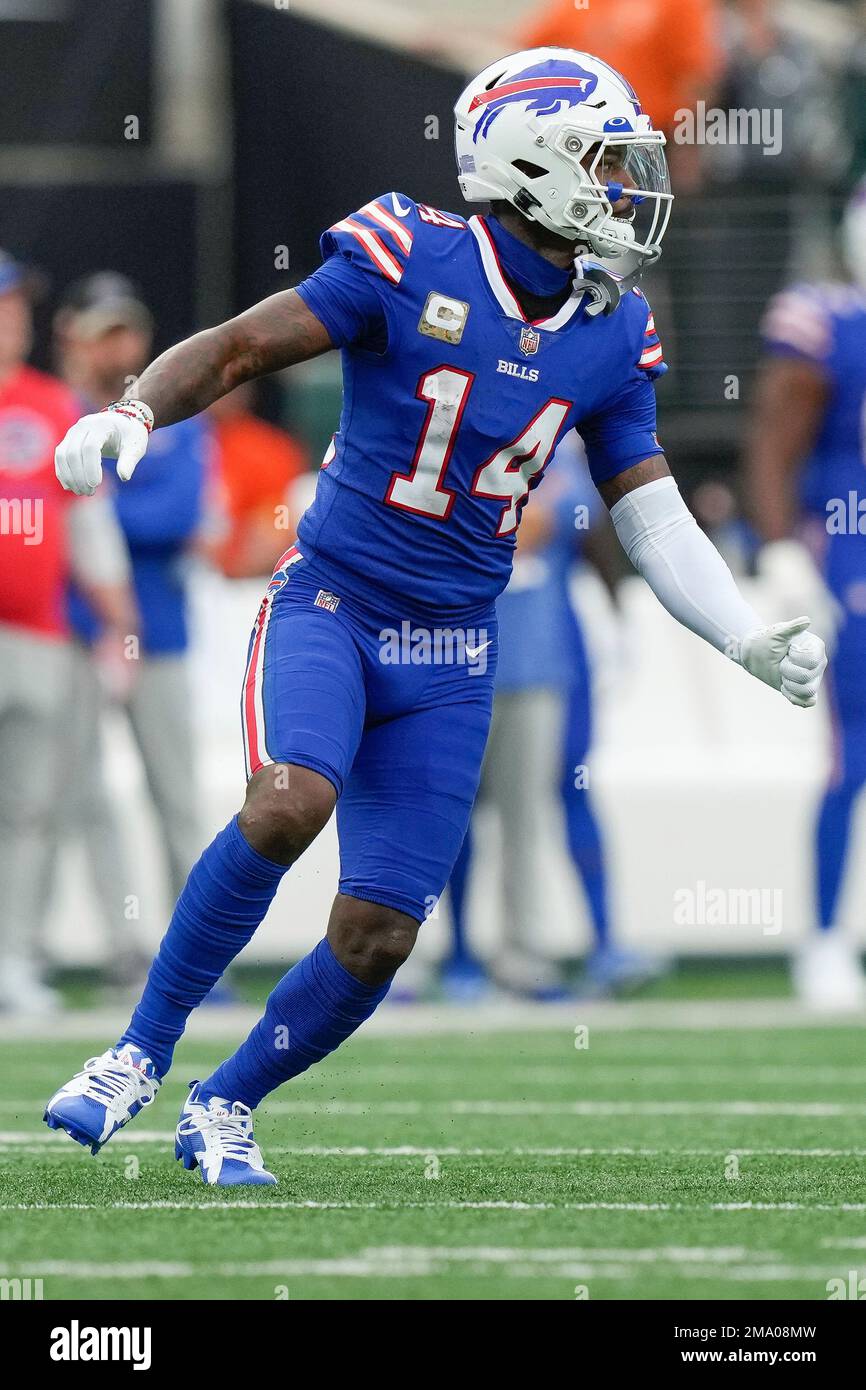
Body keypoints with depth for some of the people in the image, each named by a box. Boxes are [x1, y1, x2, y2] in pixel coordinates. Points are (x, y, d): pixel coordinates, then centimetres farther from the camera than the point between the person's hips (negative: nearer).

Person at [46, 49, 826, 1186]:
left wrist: (752, 642, -4)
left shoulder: (609, 337, 2)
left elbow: (653, 518, 8)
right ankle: (142, 1054, -14)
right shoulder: (413, 264, -13)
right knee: (289, 804, -32)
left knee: (377, 941, -2)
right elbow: (236, 348, -9)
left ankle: (225, 1109, 23)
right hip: (332, 602, -4)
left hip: (450, 654, 4)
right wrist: (133, 412, -28)